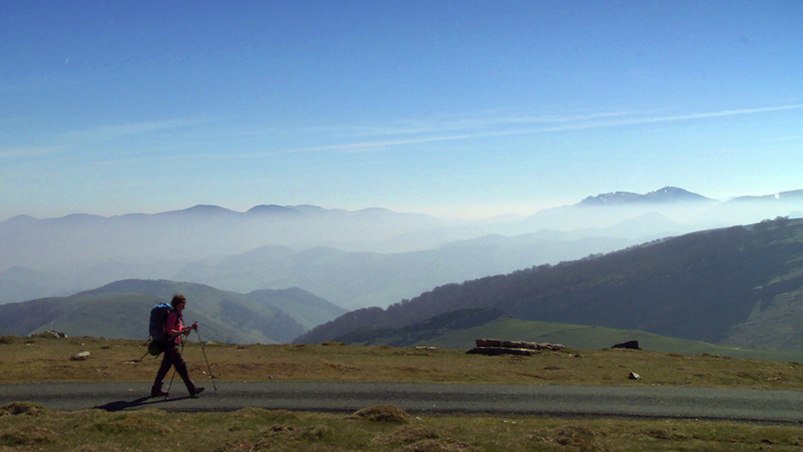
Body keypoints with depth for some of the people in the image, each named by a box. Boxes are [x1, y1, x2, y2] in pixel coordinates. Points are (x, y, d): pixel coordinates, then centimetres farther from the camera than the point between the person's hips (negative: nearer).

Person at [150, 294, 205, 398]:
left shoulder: (178, 315, 14)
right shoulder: (173, 315, -16)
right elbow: (169, 331, -21)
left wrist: (190, 327, 12)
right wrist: (183, 332, -25)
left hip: (173, 344, 10)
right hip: (171, 344, -10)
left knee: (165, 367, 12)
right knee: (181, 366, -5)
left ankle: (156, 390, 18)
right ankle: (192, 390, -1)